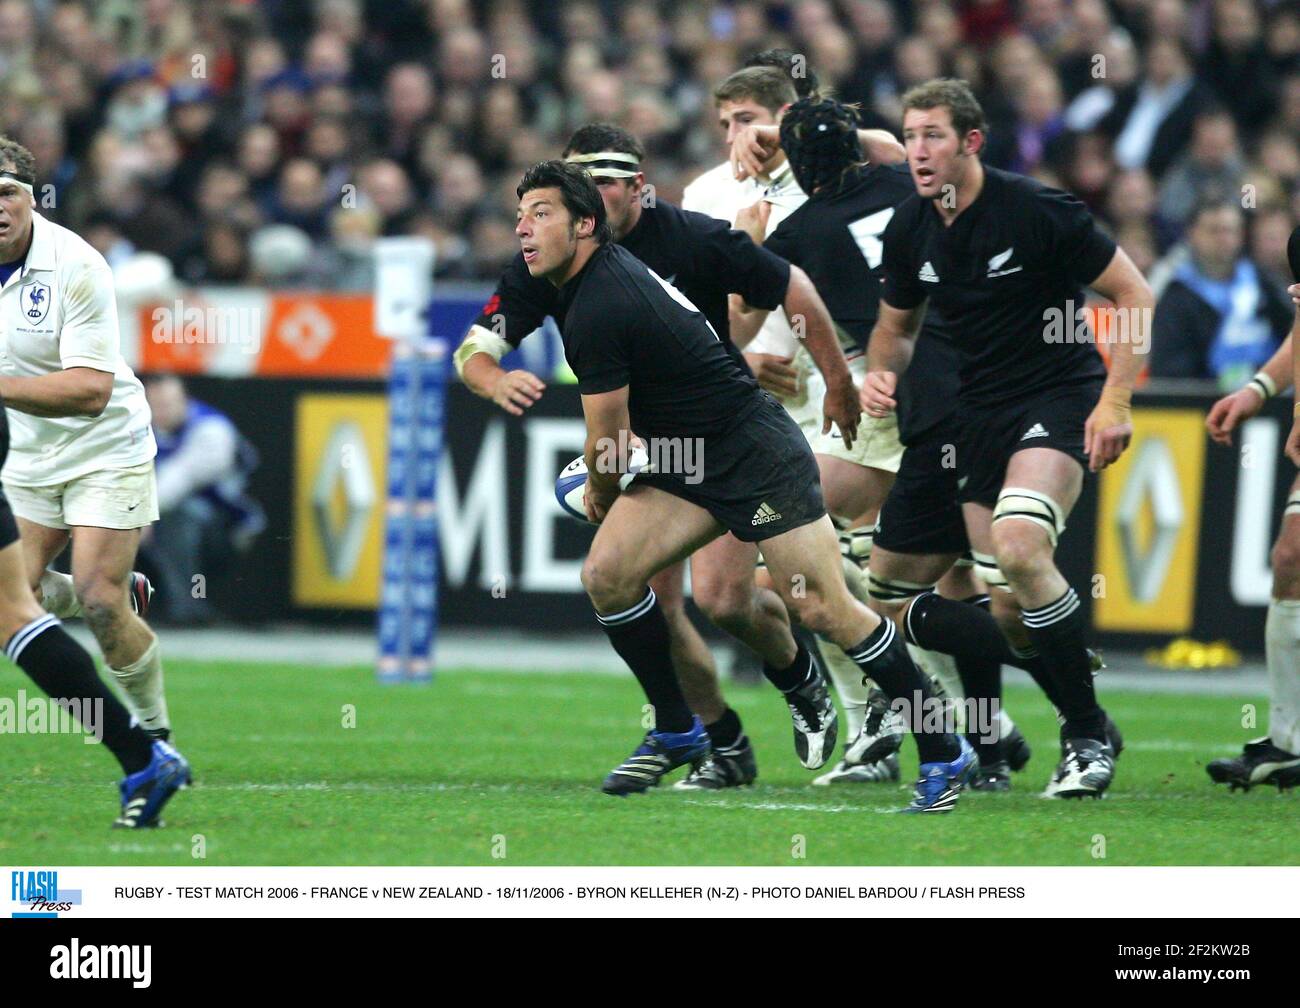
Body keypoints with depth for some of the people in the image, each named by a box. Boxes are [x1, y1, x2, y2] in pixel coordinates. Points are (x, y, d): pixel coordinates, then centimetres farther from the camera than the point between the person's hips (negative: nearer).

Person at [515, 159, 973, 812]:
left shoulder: (597, 311, -22)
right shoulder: (611, 266, 8)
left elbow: (609, 447, -16)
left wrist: (600, 497, 8)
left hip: (759, 455, -10)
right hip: (690, 464, 10)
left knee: (822, 610, -11)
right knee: (606, 574, -6)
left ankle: (943, 753, -2)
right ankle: (676, 732, 7)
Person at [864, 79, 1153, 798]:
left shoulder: (1034, 210, -15)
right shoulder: (909, 229, 2)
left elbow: (1133, 294, -9)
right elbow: (897, 324, 19)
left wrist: (1115, 401, -15)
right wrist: (880, 374, -3)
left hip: (1060, 396, -6)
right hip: (979, 412, 6)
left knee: (1018, 549, -29)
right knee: (1006, 607, 1)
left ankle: (1088, 734, -16)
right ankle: (1086, 731, 23)